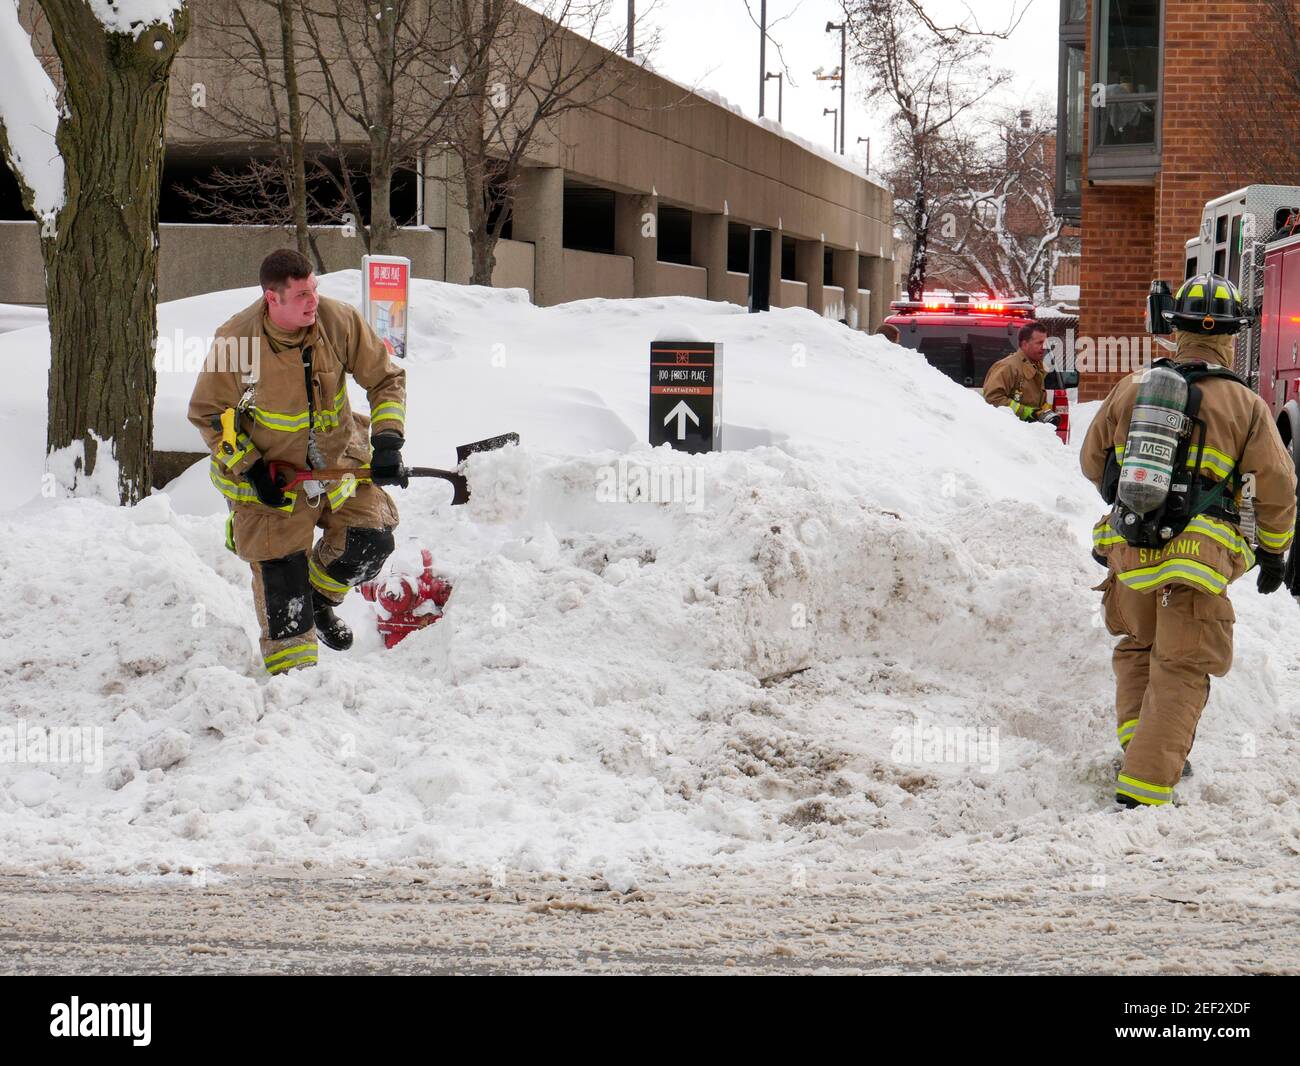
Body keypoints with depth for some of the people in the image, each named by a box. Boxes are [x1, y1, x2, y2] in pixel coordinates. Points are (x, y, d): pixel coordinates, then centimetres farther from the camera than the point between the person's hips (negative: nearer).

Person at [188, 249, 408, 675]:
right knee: (281, 575, -5)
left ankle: (320, 598, 26)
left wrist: (387, 441, -16)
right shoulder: (235, 340, -21)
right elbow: (207, 412, -8)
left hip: (339, 460, 3)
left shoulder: (340, 321, -16)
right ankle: (292, 672, 9)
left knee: (371, 541, -6)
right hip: (269, 469, -3)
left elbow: (386, 379, -4)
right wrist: (248, 468, -15)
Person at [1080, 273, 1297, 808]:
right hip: (1197, 559, -3)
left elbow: (1093, 459, 17)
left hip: (1128, 552, 3)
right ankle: (1145, 784, -6)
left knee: (1137, 647, 27)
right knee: (1181, 673, 1)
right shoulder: (1246, 407, -3)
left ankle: (1137, 738, 19)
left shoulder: (1131, 389, 6)